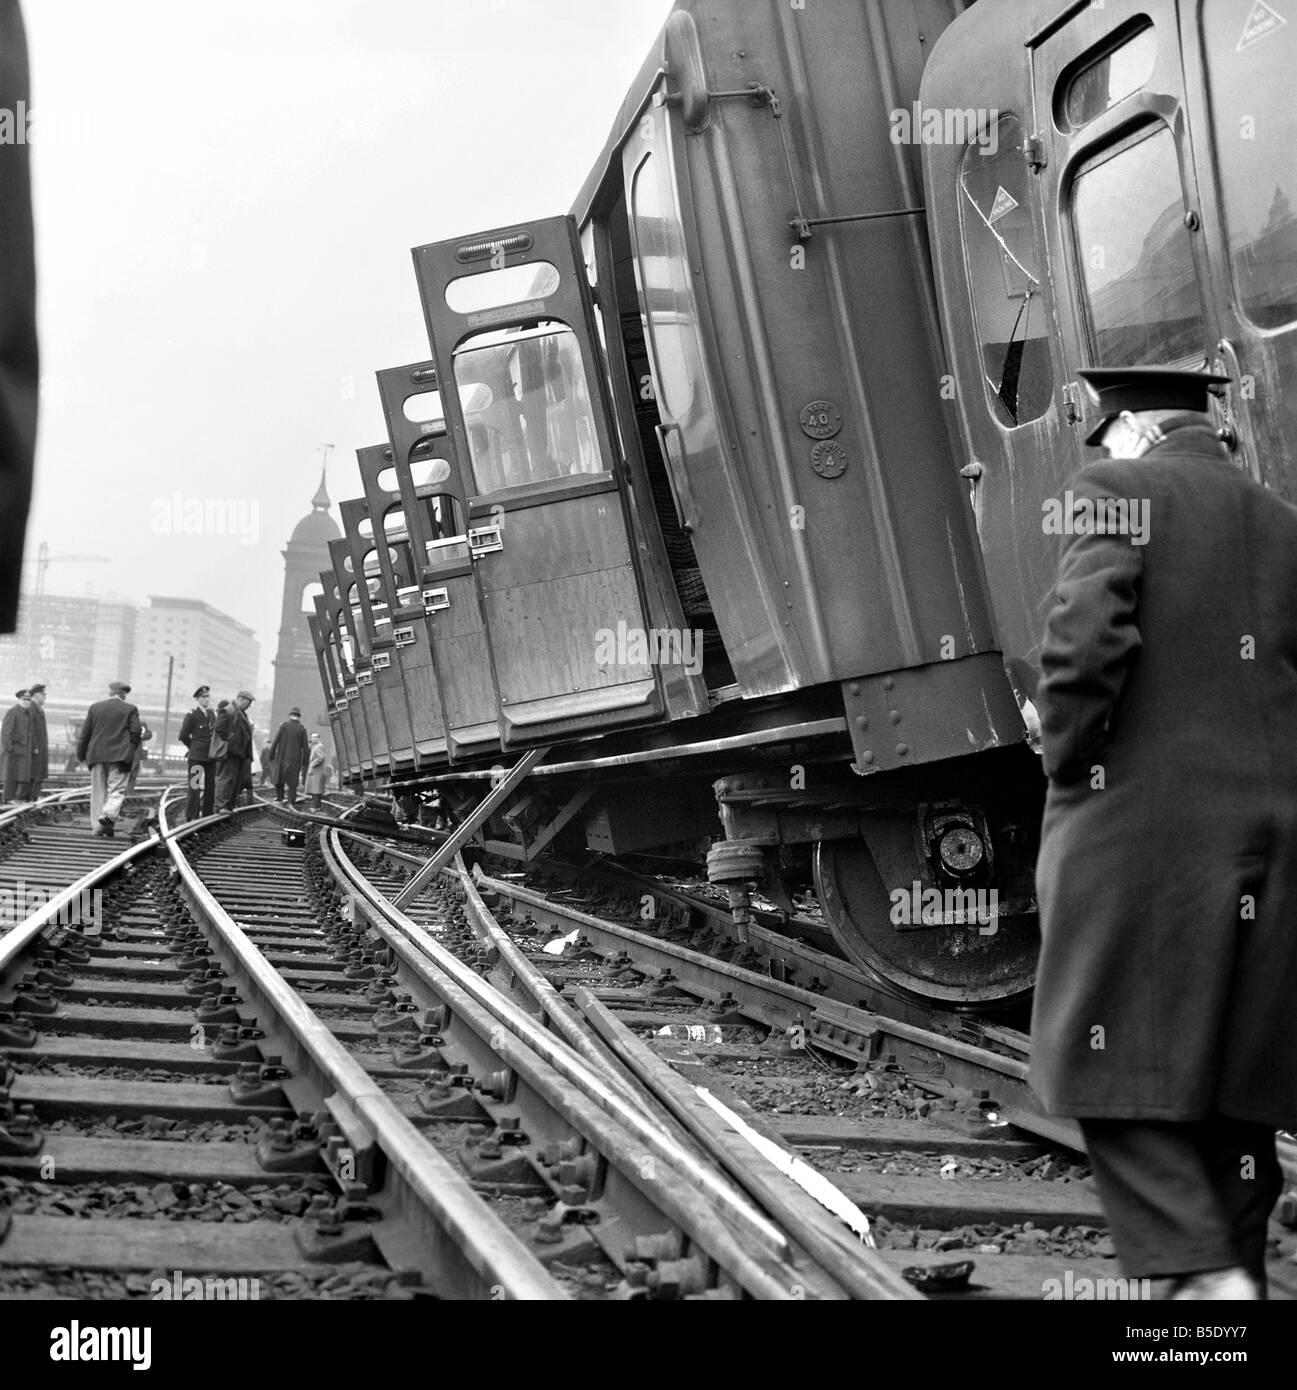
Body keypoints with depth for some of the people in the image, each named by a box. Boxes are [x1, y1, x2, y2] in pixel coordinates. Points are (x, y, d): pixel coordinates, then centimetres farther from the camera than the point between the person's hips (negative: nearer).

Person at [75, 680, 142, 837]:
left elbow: (85, 733, 9)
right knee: (117, 790, -2)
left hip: (97, 755, 3)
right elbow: (135, 732, -4)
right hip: (120, 756, -3)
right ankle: (108, 815, -27)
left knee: (98, 791, 9)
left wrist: (81, 754, 17)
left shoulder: (95, 708, 8)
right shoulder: (130, 709, 0)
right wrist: (131, 750, 11)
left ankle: (98, 826, 8)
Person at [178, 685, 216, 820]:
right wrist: (193, 747, 4)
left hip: (210, 756, 6)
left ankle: (207, 814, 14)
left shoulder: (211, 714, 12)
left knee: (210, 786, 7)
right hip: (196, 757, -6)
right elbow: (183, 735, -7)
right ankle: (192, 816, -2)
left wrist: (213, 749, 12)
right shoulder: (192, 715, -8)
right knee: (195, 787, -6)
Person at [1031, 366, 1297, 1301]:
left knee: (1116, 1071, 3)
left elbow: (1082, 645, -18)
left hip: (1141, 833, -6)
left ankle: (1196, 1269, -9)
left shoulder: (1118, 492, -5)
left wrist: (1068, 774, -6)